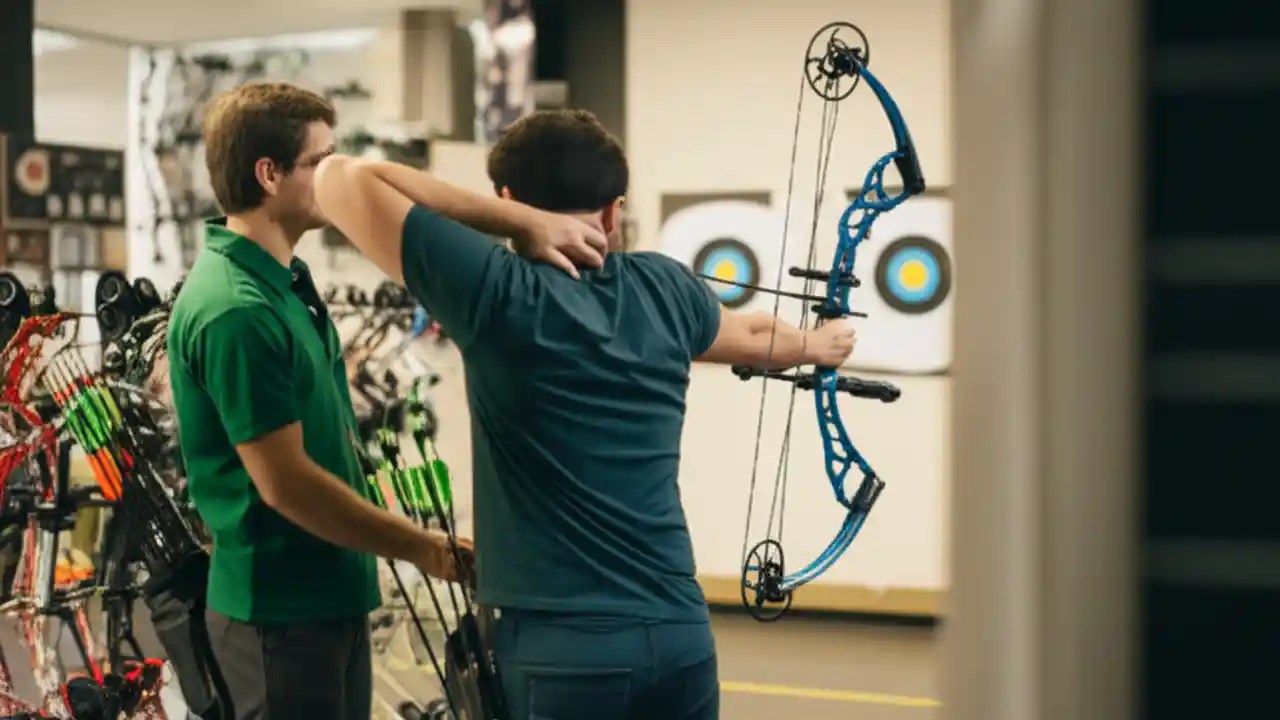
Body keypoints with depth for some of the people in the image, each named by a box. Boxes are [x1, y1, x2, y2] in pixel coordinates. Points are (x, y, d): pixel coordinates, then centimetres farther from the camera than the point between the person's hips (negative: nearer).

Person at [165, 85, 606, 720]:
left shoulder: (281, 274, 5)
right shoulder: (235, 312, -23)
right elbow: (285, 483, -23)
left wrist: (524, 218, -1)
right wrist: (421, 549, -13)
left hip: (332, 594, 9)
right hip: (281, 608, -9)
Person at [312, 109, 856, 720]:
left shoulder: (498, 291, -11)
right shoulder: (663, 289, 4)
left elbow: (338, 180, -7)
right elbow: (752, 336, 26)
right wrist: (815, 346, 48)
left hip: (562, 650, -4)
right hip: (681, 637, 5)